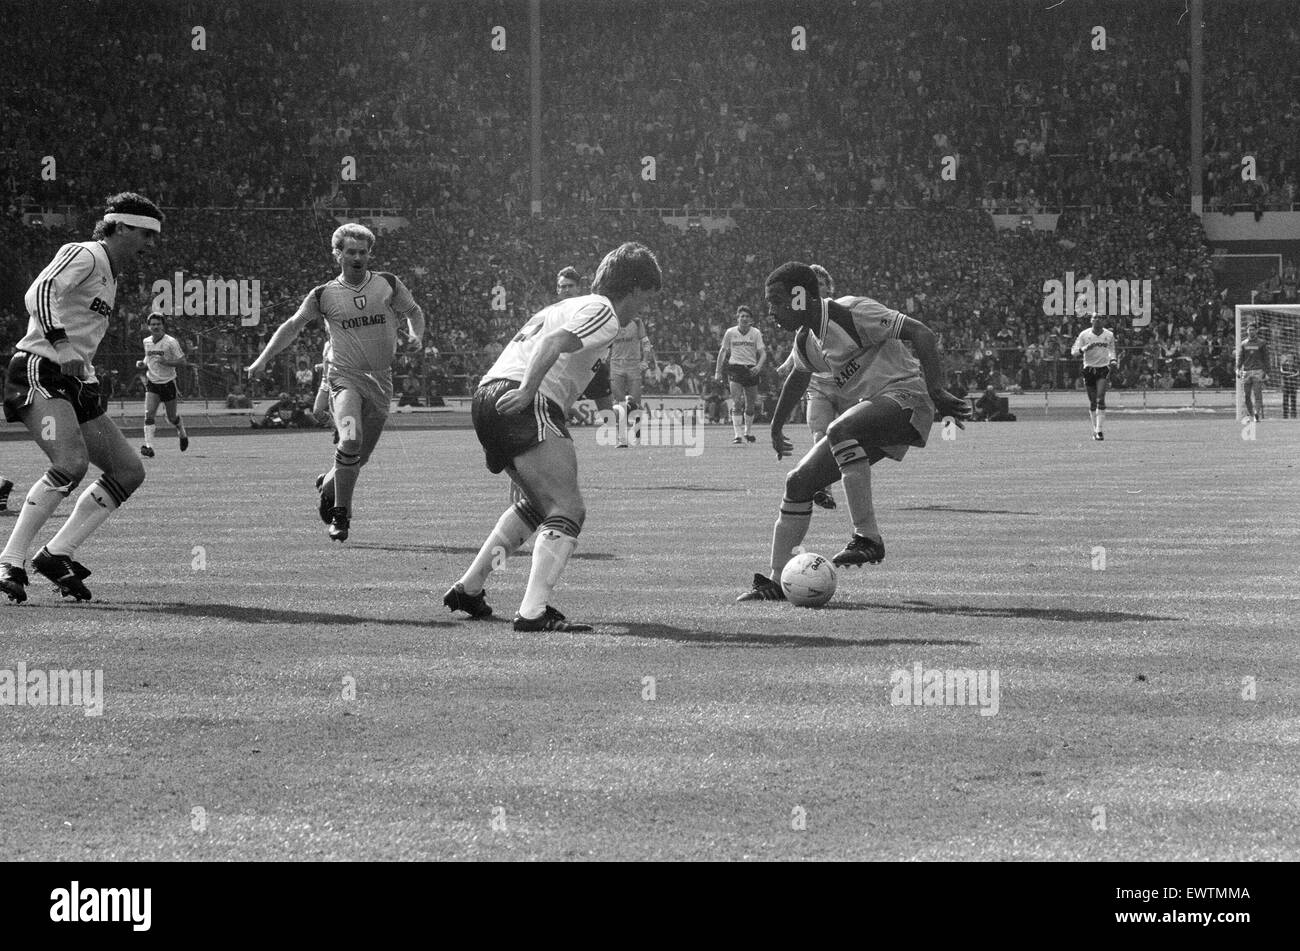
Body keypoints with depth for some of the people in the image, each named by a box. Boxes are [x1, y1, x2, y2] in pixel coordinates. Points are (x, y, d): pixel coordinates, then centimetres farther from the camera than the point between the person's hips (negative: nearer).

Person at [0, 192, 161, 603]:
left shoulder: (111, 275, 22)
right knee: (71, 463, -29)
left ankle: (56, 554, 4)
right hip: (39, 374, -10)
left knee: (129, 472, 3)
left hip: (75, 384, 10)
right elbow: (39, 293, -23)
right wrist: (63, 347, -30)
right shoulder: (83, 255, -7)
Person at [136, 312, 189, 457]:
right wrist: (142, 364, -1)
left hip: (168, 383, -3)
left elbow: (182, 362, -11)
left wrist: (166, 362, -26)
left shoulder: (171, 342, -12)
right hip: (152, 383, 3)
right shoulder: (146, 342, 4)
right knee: (149, 414, -17)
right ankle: (149, 447, -23)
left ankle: (183, 434, 43)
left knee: (172, 417, 10)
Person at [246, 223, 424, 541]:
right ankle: (341, 515, -15)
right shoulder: (324, 295, 0)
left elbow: (413, 311, 17)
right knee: (351, 440, -26)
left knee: (360, 456, 7)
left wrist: (416, 336, -4)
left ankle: (328, 484, 39)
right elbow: (293, 326, 7)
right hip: (345, 377, -3)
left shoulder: (387, 284, 3)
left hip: (381, 381, 3)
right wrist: (263, 359, 1)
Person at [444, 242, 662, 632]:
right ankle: (534, 611, -27)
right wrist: (526, 391, -27)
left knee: (540, 503, 27)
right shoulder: (602, 311, 0)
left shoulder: (566, 306, 31)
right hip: (528, 405, -10)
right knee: (568, 510, -12)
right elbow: (552, 344, -17)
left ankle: (469, 588, 28)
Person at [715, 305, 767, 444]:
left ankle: (747, 433, 30)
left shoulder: (756, 333, 1)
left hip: (751, 370, 2)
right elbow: (723, 351, 12)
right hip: (735, 369, -2)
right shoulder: (730, 332, 2)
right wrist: (718, 371, 8)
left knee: (750, 405, 9)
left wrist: (759, 366, -22)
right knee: (737, 403, -15)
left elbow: (762, 353, -2)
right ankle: (738, 435, -21)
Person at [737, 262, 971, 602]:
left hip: (904, 398, -9)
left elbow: (922, 335, -19)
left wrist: (936, 391, -28)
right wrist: (776, 427, 43)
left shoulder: (852, 313, -16)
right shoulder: (805, 339, 11)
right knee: (798, 482, 0)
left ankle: (868, 538, -36)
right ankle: (776, 582, 4)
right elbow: (798, 378, 34)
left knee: (840, 431, -37)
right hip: (869, 410, 9)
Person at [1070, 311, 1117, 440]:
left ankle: (1099, 430, -16)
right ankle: (1095, 429, 18)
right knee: (1092, 402, 4)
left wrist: (1113, 360, 3)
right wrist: (1085, 348, -23)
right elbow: (1073, 352, -4)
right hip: (1089, 370, 0)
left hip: (1103, 369, 0)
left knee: (1100, 399, -15)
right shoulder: (1084, 335, -2)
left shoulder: (1109, 335, 3)